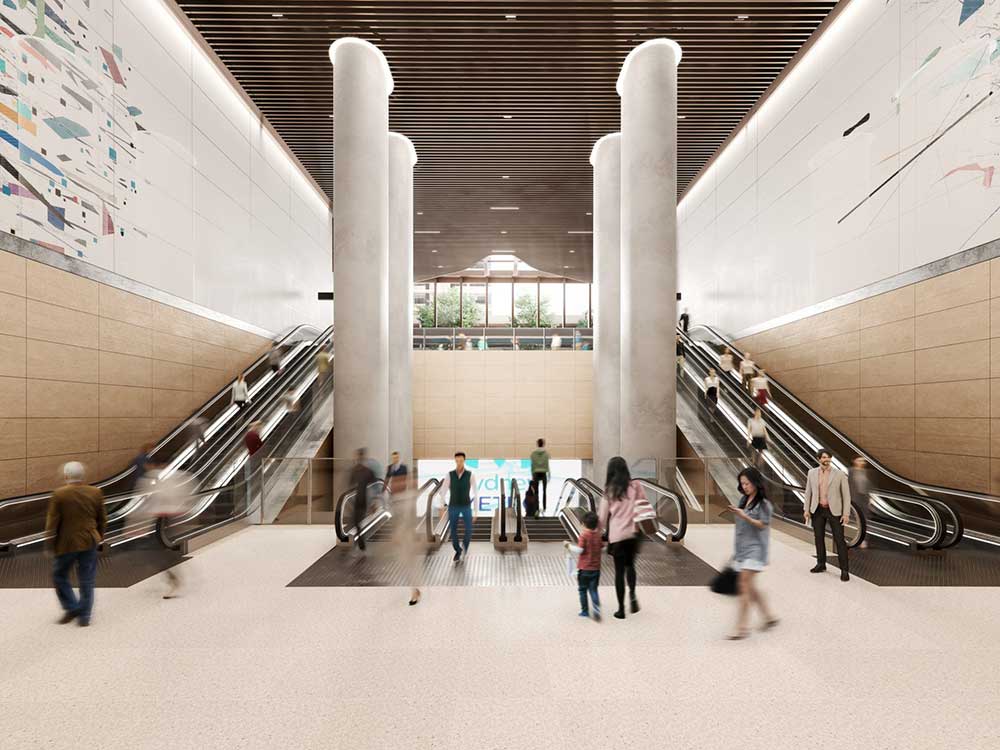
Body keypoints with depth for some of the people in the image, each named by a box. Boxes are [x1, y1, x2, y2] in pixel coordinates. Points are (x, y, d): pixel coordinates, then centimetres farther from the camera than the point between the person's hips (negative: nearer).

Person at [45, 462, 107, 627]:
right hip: (89, 543, 3)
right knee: (86, 581, 11)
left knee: (59, 576, 19)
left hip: (67, 544, -3)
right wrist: (99, 538, 18)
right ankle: (84, 617, 17)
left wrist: (49, 545, 2)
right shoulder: (95, 493, -1)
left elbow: (52, 523, -9)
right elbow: (102, 520, 5)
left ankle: (72, 608, 14)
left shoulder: (59, 495, -11)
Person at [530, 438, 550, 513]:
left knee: (536, 492, 6)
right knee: (544, 492, 6)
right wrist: (549, 474, 1)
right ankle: (544, 509, 5)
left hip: (536, 473, 1)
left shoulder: (533, 453, 0)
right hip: (543, 473, -1)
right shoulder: (546, 452, -3)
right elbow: (547, 464, -5)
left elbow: (532, 464, 1)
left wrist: (532, 475, 7)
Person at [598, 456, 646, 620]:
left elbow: (602, 516, 1)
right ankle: (632, 594, 0)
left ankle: (621, 609, 16)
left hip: (616, 535, -1)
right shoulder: (635, 486, -3)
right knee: (630, 565, 23)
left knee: (619, 570, 10)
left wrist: (600, 531, 16)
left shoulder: (609, 491, -3)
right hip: (633, 533, 1)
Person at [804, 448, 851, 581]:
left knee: (839, 540, -2)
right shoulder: (812, 473, 2)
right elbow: (808, 492, 7)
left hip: (834, 510, -3)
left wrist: (846, 513, -10)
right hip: (817, 510, 3)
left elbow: (846, 494, -5)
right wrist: (807, 509, 4)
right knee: (819, 537, 11)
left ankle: (844, 570, 8)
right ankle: (821, 564, 25)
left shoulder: (840, 474, -7)